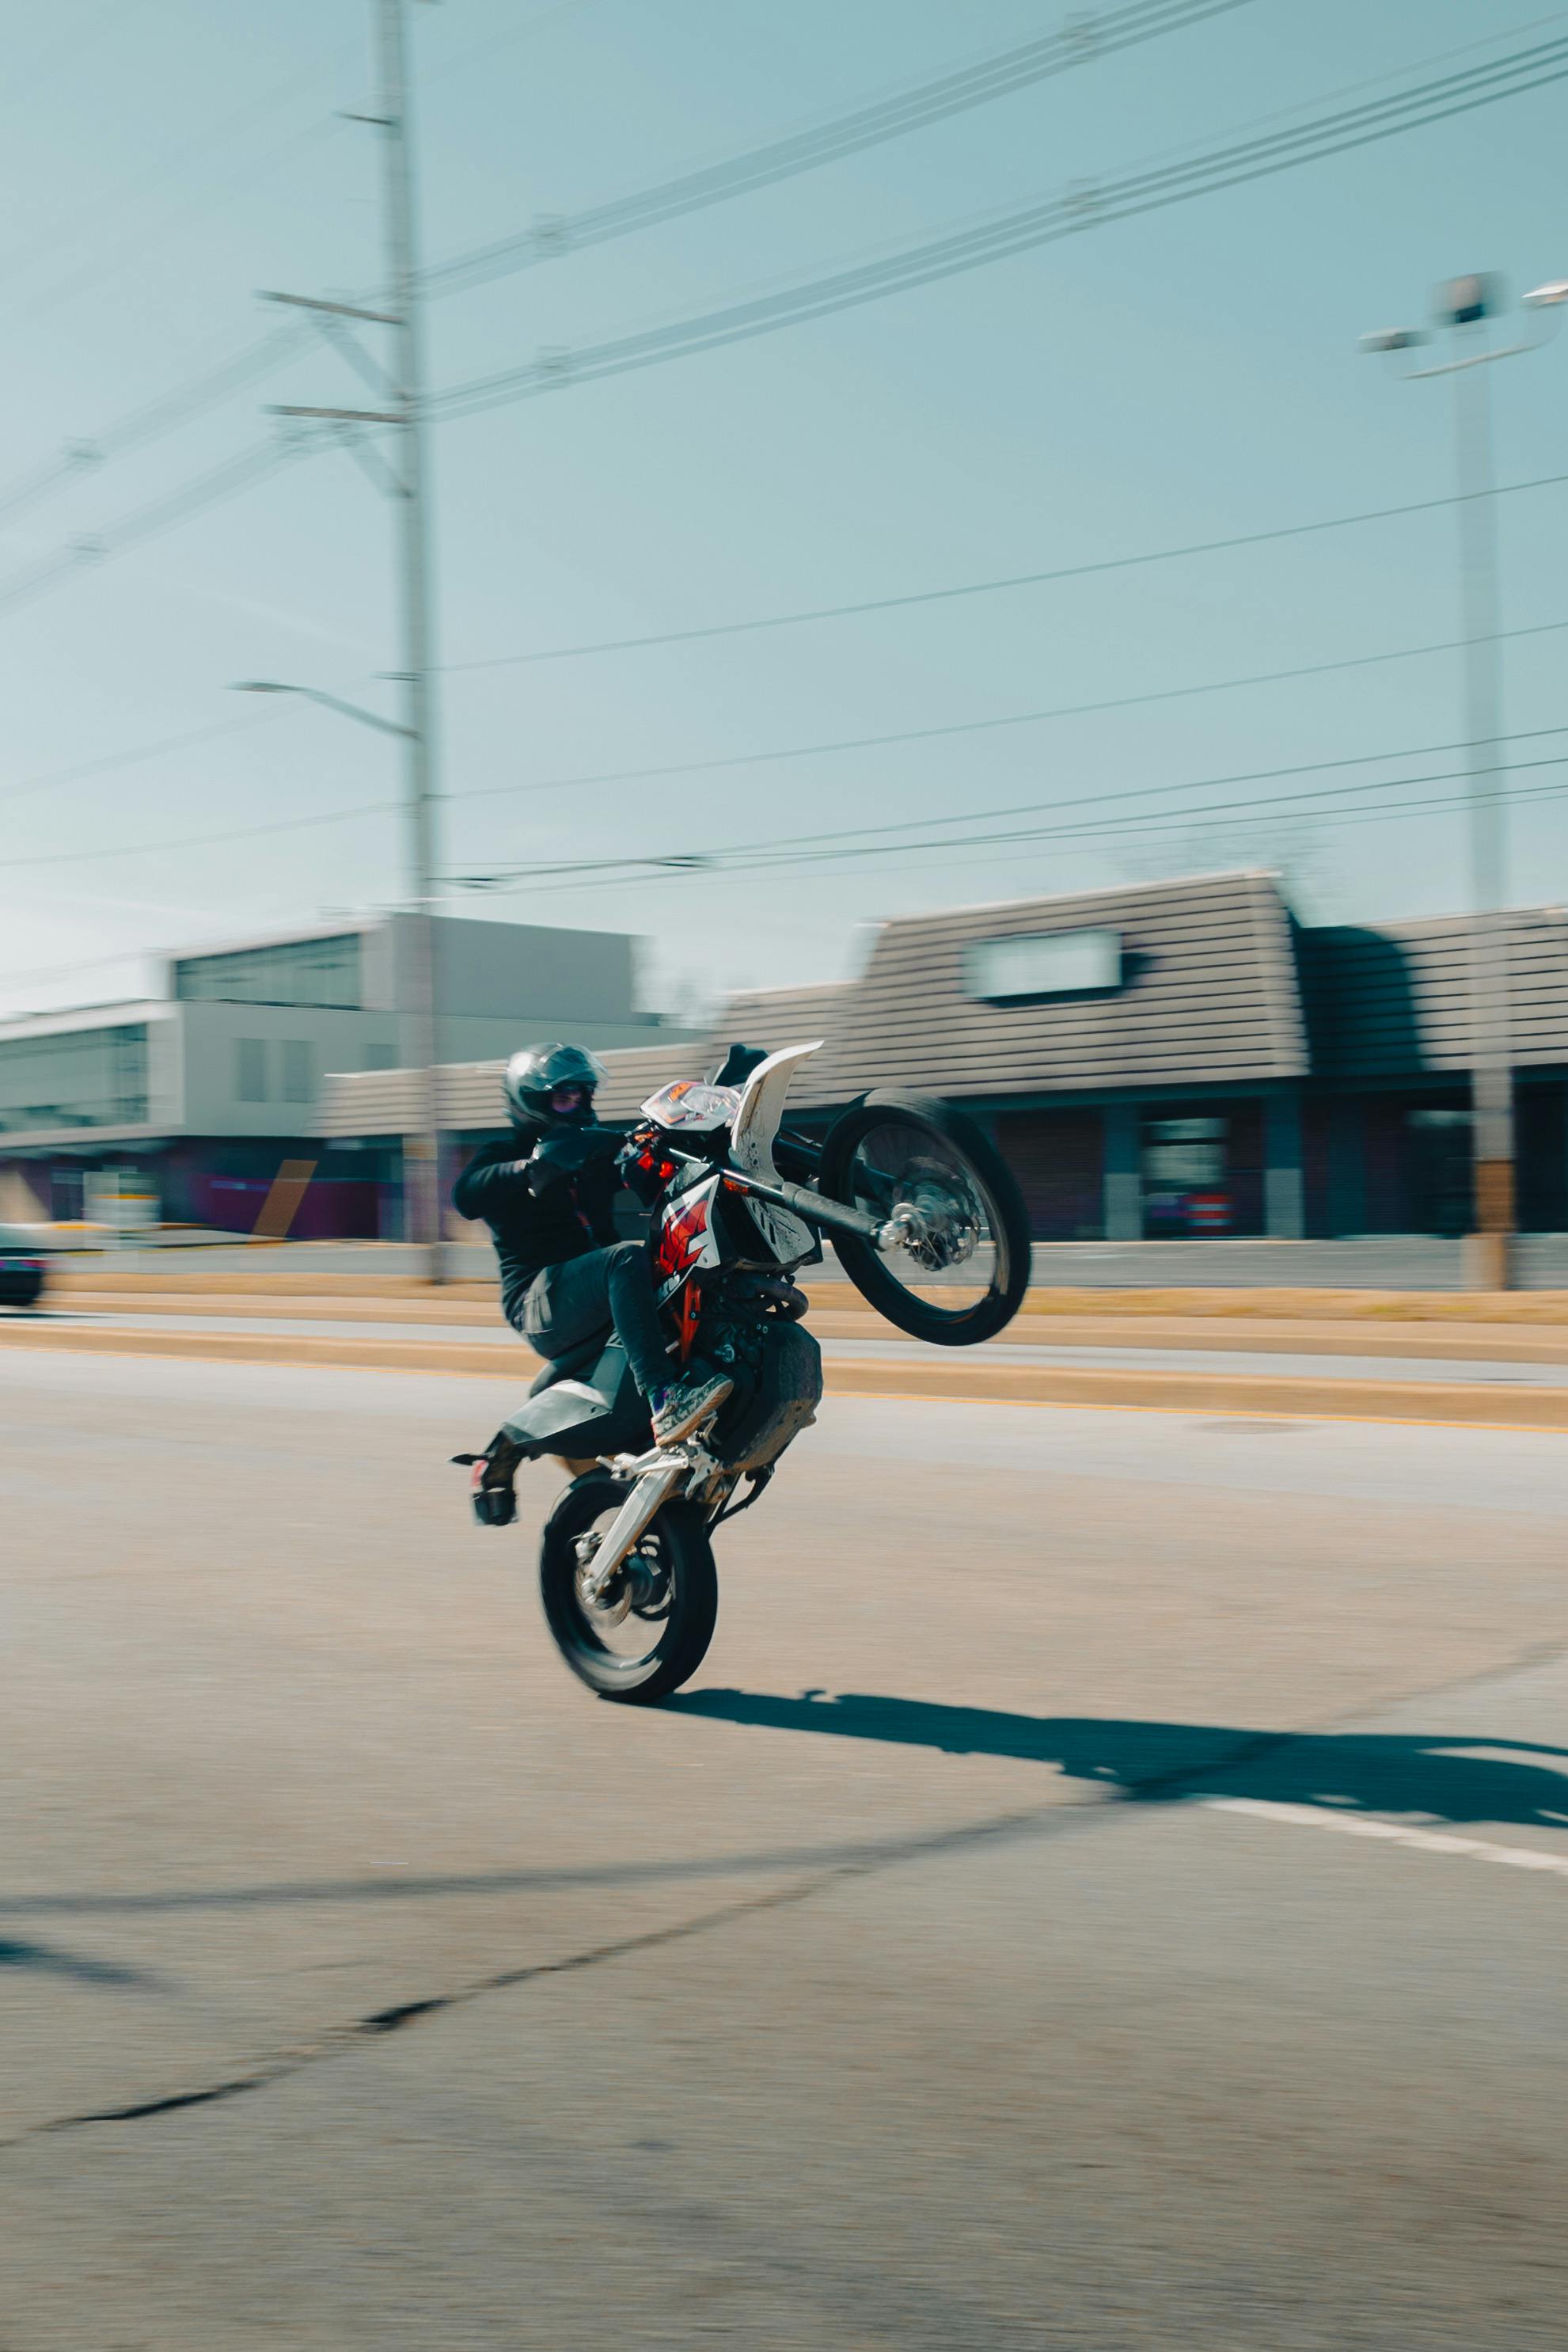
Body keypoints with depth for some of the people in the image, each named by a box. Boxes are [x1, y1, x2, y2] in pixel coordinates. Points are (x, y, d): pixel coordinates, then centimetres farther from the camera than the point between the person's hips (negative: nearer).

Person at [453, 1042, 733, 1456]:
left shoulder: (595, 1151, 25)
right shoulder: (503, 1155, 3)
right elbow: (466, 1198, -19)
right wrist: (533, 1167, -33)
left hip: (602, 1290, 7)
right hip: (541, 1302, -7)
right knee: (628, 1258, -35)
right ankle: (665, 1403, -50)